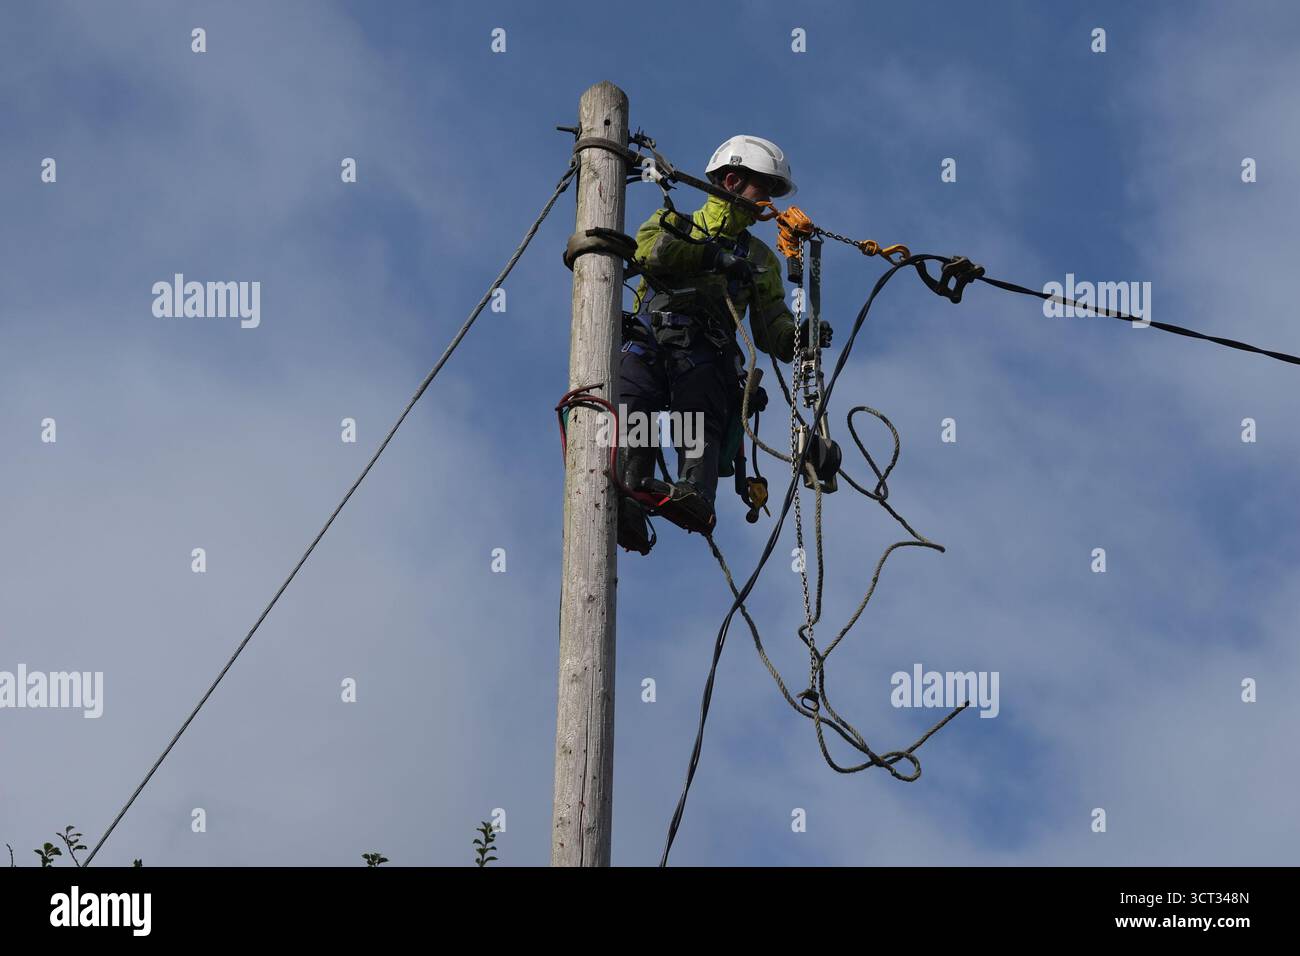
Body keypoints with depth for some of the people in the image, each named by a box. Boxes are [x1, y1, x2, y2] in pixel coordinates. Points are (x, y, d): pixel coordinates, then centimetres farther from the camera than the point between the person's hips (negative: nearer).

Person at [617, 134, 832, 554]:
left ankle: (694, 494, -54)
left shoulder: (760, 258, 31)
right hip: (648, 339, -1)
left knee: (700, 415, -29)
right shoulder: (673, 223, 26)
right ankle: (625, 503, -44)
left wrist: (798, 336, -2)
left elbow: (771, 331, 21)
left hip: (706, 351, 1)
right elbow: (648, 248, 1)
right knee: (631, 411, -28)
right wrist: (713, 256, -7)